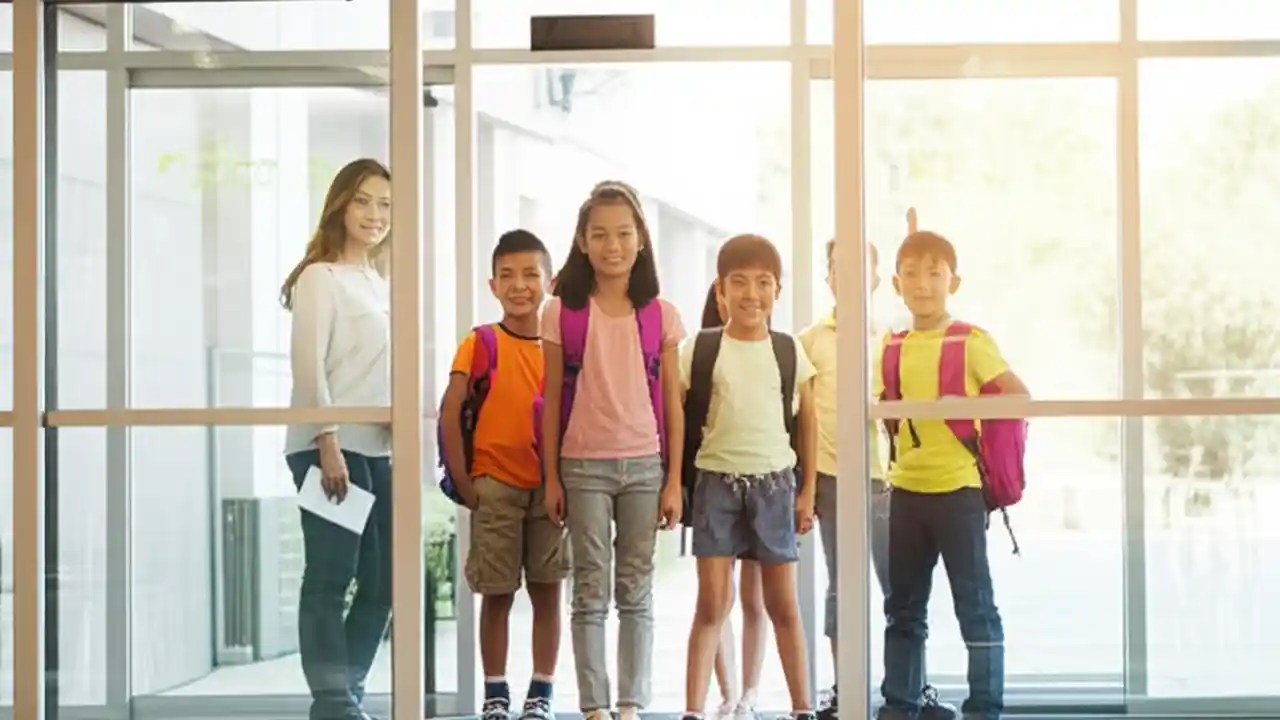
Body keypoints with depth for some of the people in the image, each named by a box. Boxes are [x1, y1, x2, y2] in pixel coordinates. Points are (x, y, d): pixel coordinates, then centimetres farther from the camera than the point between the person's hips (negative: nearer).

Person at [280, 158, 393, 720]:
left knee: (381, 583, 6)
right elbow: (309, 365, -12)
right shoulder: (321, 277, -4)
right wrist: (328, 443, -19)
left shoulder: (381, 286, 19)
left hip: (378, 451, 8)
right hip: (332, 447, -8)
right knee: (329, 581, -5)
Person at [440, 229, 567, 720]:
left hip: (549, 485, 2)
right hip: (495, 485, -2)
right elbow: (450, 412, -6)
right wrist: (462, 480, -10)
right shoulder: (481, 343, -2)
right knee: (497, 594, 4)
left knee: (546, 591, 4)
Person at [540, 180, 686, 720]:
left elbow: (672, 403, 4)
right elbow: (552, 401, 2)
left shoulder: (660, 315, 2)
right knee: (590, 591, 3)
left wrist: (674, 480, 1)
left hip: (645, 465, 1)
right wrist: (551, 477, -1)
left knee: (636, 591, 6)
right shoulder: (563, 313, 0)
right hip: (584, 466, -1)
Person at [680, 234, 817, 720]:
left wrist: (807, 491, 6)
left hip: (774, 482, 1)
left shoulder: (790, 352, 3)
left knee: (783, 605, 8)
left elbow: (807, 424, 9)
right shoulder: (699, 350, -2)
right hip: (718, 482, -1)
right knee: (712, 604, -3)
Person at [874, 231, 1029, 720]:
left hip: (959, 489, -5)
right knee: (904, 607, 11)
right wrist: (898, 454, 4)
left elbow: (1019, 397, -8)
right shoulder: (892, 347, 7)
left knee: (974, 605, 0)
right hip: (906, 491, 5)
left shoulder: (971, 342, -8)